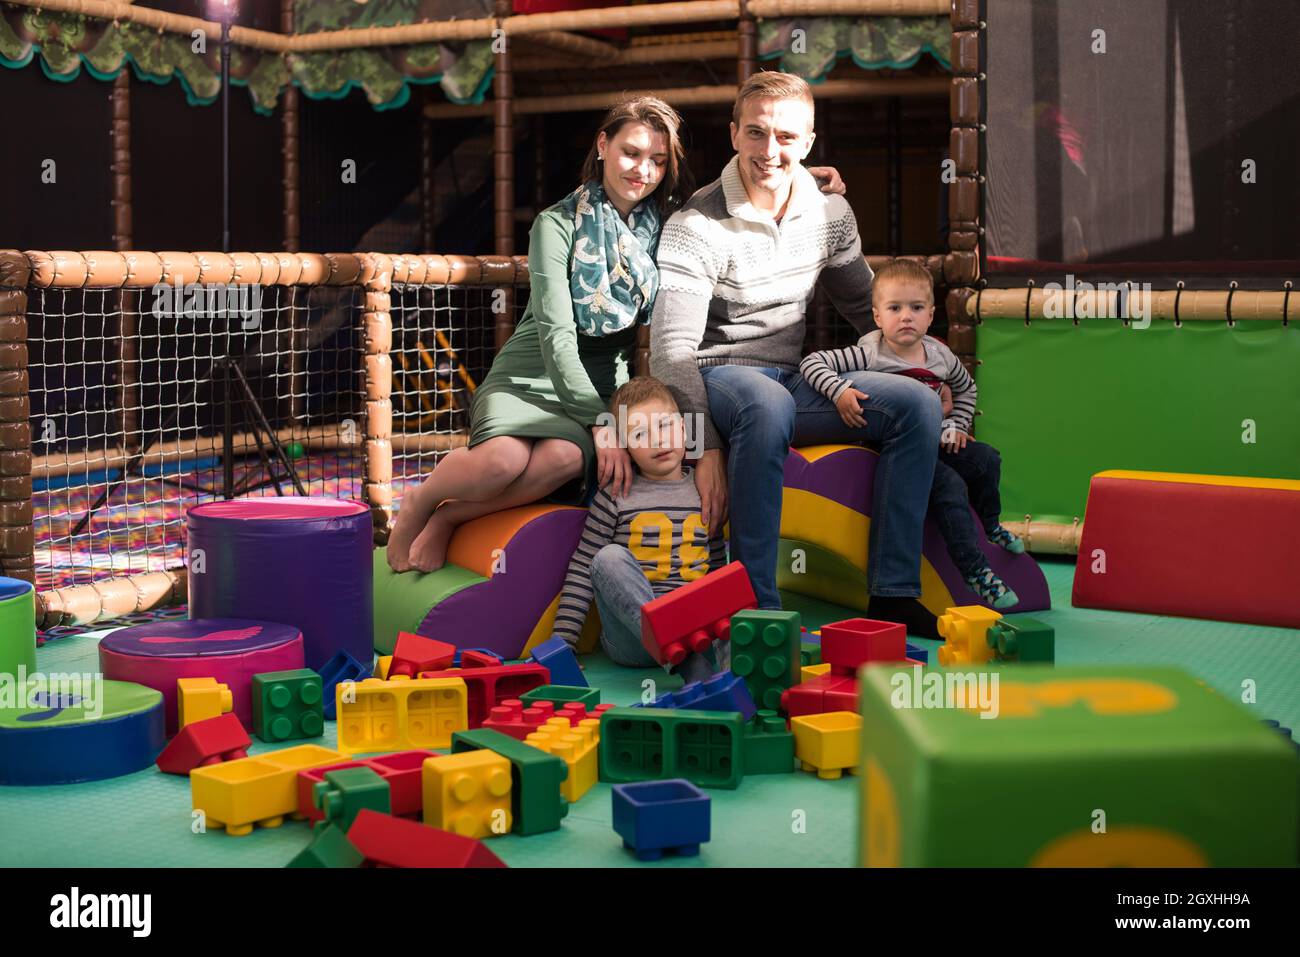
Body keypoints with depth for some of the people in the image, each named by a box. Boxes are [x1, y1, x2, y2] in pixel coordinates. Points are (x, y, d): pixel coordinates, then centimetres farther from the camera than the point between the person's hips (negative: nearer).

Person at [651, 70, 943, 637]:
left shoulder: (830, 213, 5)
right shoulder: (697, 227, -13)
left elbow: (866, 310, 18)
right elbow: (670, 351, -19)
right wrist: (706, 447, -29)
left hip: (793, 382, 6)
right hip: (716, 379, -6)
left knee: (917, 403, -15)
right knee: (767, 405, -40)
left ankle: (893, 595, -15)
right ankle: (757, 606, -34)